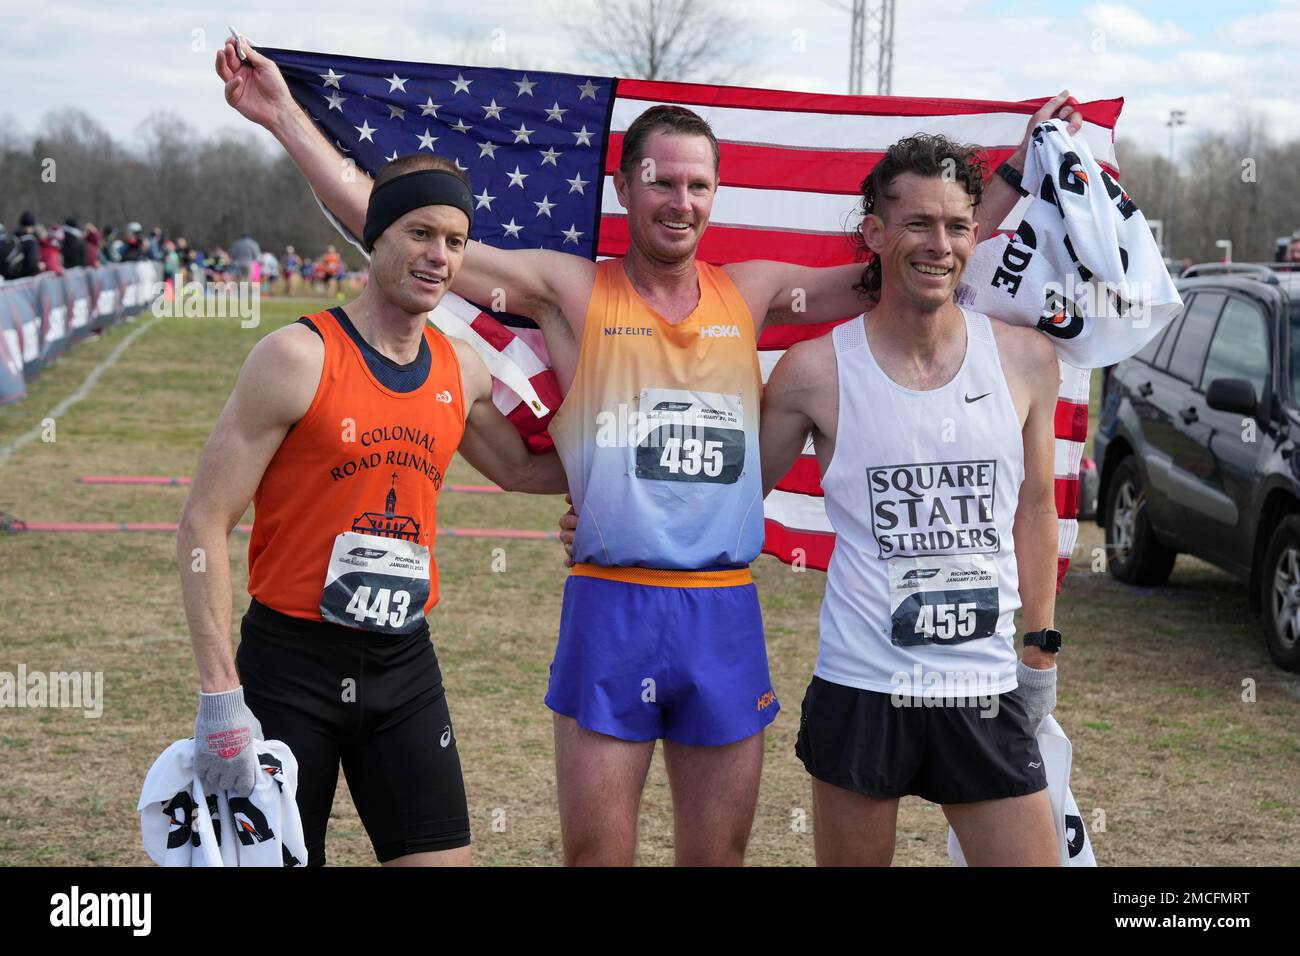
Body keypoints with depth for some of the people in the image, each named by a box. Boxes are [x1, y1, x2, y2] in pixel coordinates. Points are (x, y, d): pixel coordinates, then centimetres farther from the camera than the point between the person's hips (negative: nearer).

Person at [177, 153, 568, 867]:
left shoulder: (461, 370, 6)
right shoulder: (299, 357, -11)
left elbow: (519, 468, 26)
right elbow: (204, 524, -12)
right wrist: (220, 697, -17)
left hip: (404, 666, 5)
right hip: (291, 664, -5)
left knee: (443, 856, 3)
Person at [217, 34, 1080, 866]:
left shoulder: (751, 293, 10)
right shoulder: (572, 290, 0)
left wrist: (1020, 170, 17)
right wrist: (287, 117, -6)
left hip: (726, 613, 3)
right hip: (612, 608, -3)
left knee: (719, 853, 12)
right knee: (597, 852, 3)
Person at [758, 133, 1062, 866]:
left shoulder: (1027, 359, 1)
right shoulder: (816, 371, -6)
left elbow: (1034, 506, 12)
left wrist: (1042, 644, 13)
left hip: (987, 694, 2)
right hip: (859, 689, -2)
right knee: (851, 857, 9)